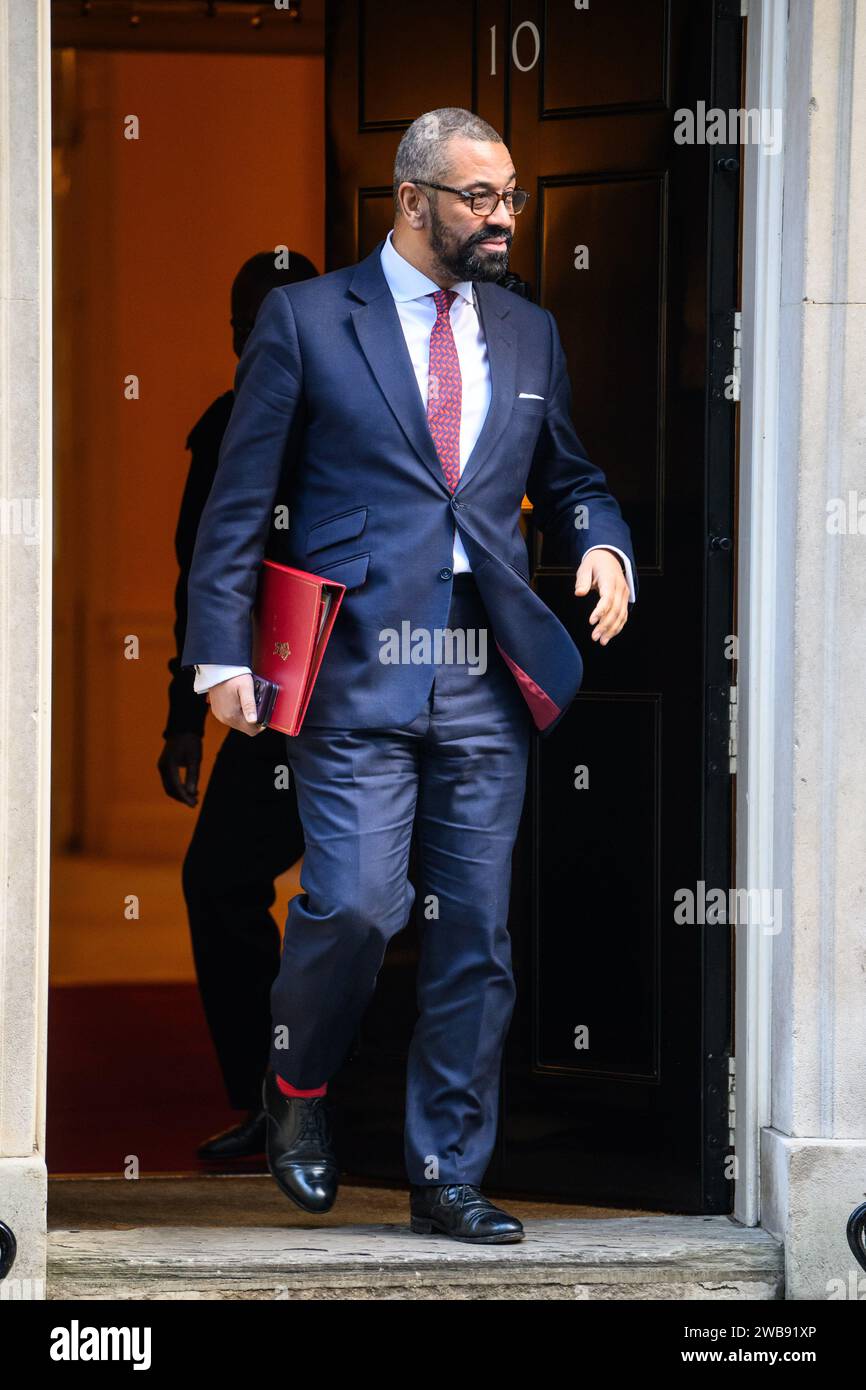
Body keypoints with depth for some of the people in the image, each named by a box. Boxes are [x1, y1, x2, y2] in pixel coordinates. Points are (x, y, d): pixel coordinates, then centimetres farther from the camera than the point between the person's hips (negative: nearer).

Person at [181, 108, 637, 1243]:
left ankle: (448, 1176, 13)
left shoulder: (529, 334, 16)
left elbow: (566, 480, 25)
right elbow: (240, 500, 1)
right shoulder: (306, 320, 2)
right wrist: (223, 652, -6)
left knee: (477, 935, 3)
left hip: (488, 681, 4)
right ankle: (299, 1086, 16)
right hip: (358, 671, -4)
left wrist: (604, 545, 2)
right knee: (355, 904, -14)